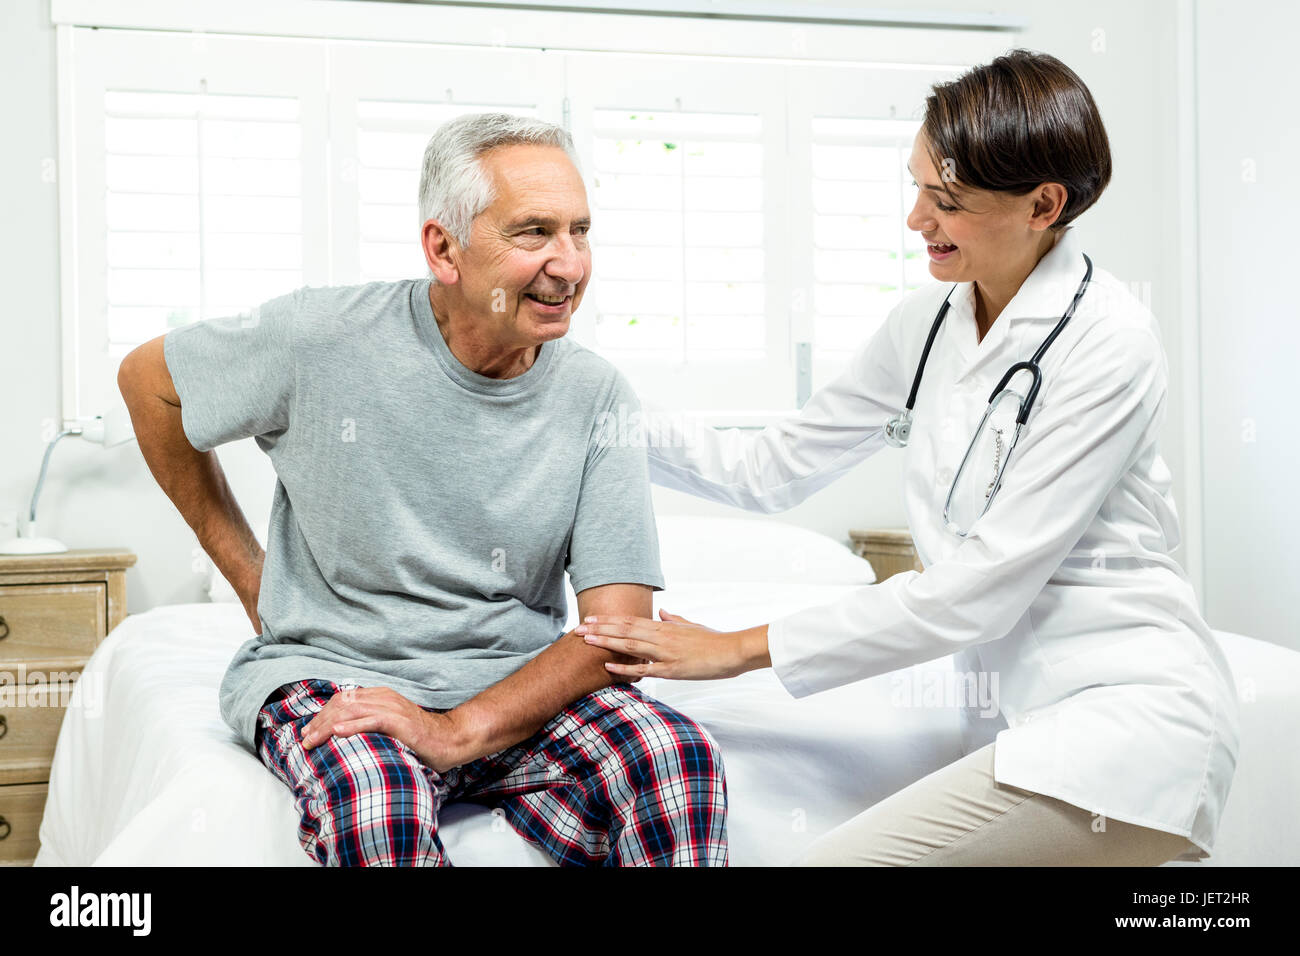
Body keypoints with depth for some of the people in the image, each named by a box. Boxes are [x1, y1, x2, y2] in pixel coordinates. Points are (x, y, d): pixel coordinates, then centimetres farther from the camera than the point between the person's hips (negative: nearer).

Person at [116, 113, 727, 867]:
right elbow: (148, 381, 8)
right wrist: (249, 574, 5)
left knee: (681, 759, -25)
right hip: (329, 668, -2)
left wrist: (456, 732, -23)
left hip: (515, 686, 2)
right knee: (378, 804, -36)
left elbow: (617, 628, -9)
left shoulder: (599, 401, -5)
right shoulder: (326, 338, -10)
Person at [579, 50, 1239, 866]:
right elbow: (775, 469, 16)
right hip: (1013, 717, 7)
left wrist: (744, 649, -15)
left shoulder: (1109, 341, -14)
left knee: (840, 858, -25)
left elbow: (982, 589, -18)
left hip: (1129, 707, -7)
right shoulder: (928, 322, 9)